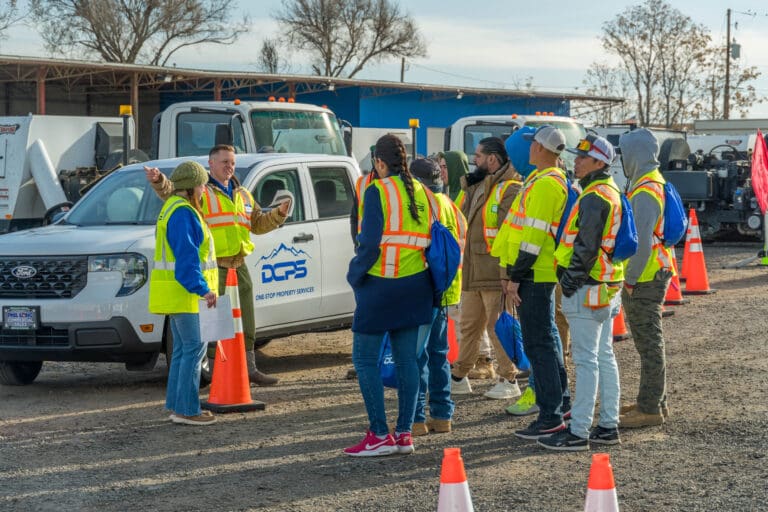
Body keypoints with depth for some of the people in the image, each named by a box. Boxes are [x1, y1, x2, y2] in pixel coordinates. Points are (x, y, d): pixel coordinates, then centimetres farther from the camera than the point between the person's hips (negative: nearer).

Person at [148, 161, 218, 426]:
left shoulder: (172, 209, 17)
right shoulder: (183, 213, -16)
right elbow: (187, 257, -24)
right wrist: (203, 289, -28)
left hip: (175, 292, 11)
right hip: (183, 293, -11)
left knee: (183, 349, 12)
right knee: (194, 347, -9)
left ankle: (176, 405, 15)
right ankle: (186, 409, -8)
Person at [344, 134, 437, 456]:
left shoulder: (377, 191, -11)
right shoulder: (423, 194, 8)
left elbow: (370, 244, -16)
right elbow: (433, 242, 9)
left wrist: (354, 274, -2)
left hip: (380, 286, -6)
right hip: (415, 287, 6)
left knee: (365, 359, 1)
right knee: (406, 359, 10)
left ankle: (379, 435, -2)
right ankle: (404, 434, 12)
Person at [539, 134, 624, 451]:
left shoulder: (594, 196, -16)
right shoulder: (612, 193, 17)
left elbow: (586, 245, -22)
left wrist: (570, 281, -14)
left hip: (587, 290, -10)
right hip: (607, 288, 11)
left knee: (586, 360, -8)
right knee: (604, 357, 13)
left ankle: (578, 432, -6)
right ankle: (608, 426, 19)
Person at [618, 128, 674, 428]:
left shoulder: (645, 192, -18)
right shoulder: (655, 184, 15)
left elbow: (642, 241, -24)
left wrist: (630, 279, -18)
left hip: (644, 280, -10)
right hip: (652, 276, 10)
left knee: (649, 343, -5)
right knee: (648, 342, 18)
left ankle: (650, 409, -1)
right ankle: (654, 400, 27)